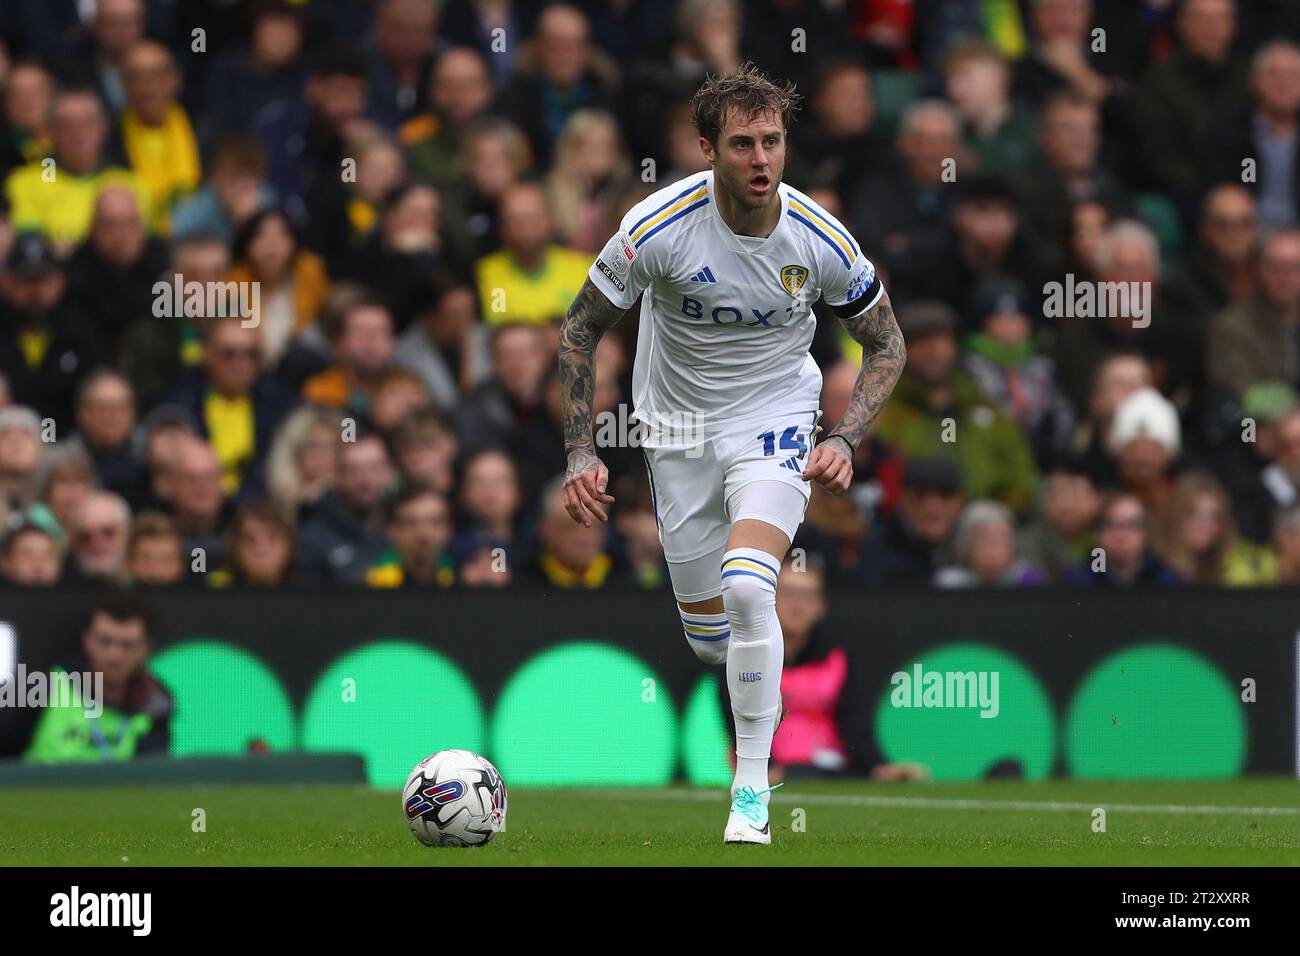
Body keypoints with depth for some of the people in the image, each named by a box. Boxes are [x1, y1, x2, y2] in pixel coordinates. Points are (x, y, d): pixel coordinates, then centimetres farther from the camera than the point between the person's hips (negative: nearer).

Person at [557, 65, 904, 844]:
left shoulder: (819, 239, -17)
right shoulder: (660, 226, -20)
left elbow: (887, 345, -1)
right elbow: (581, 329, -7)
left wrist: (846, 442, -15)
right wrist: (581, 453, -13)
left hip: (775, 417, -1)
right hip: (680, 424, 2)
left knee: (746, 587, -27)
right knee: (710, 638, 7)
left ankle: (754, 789, -17)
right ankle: (762, 695, 46)